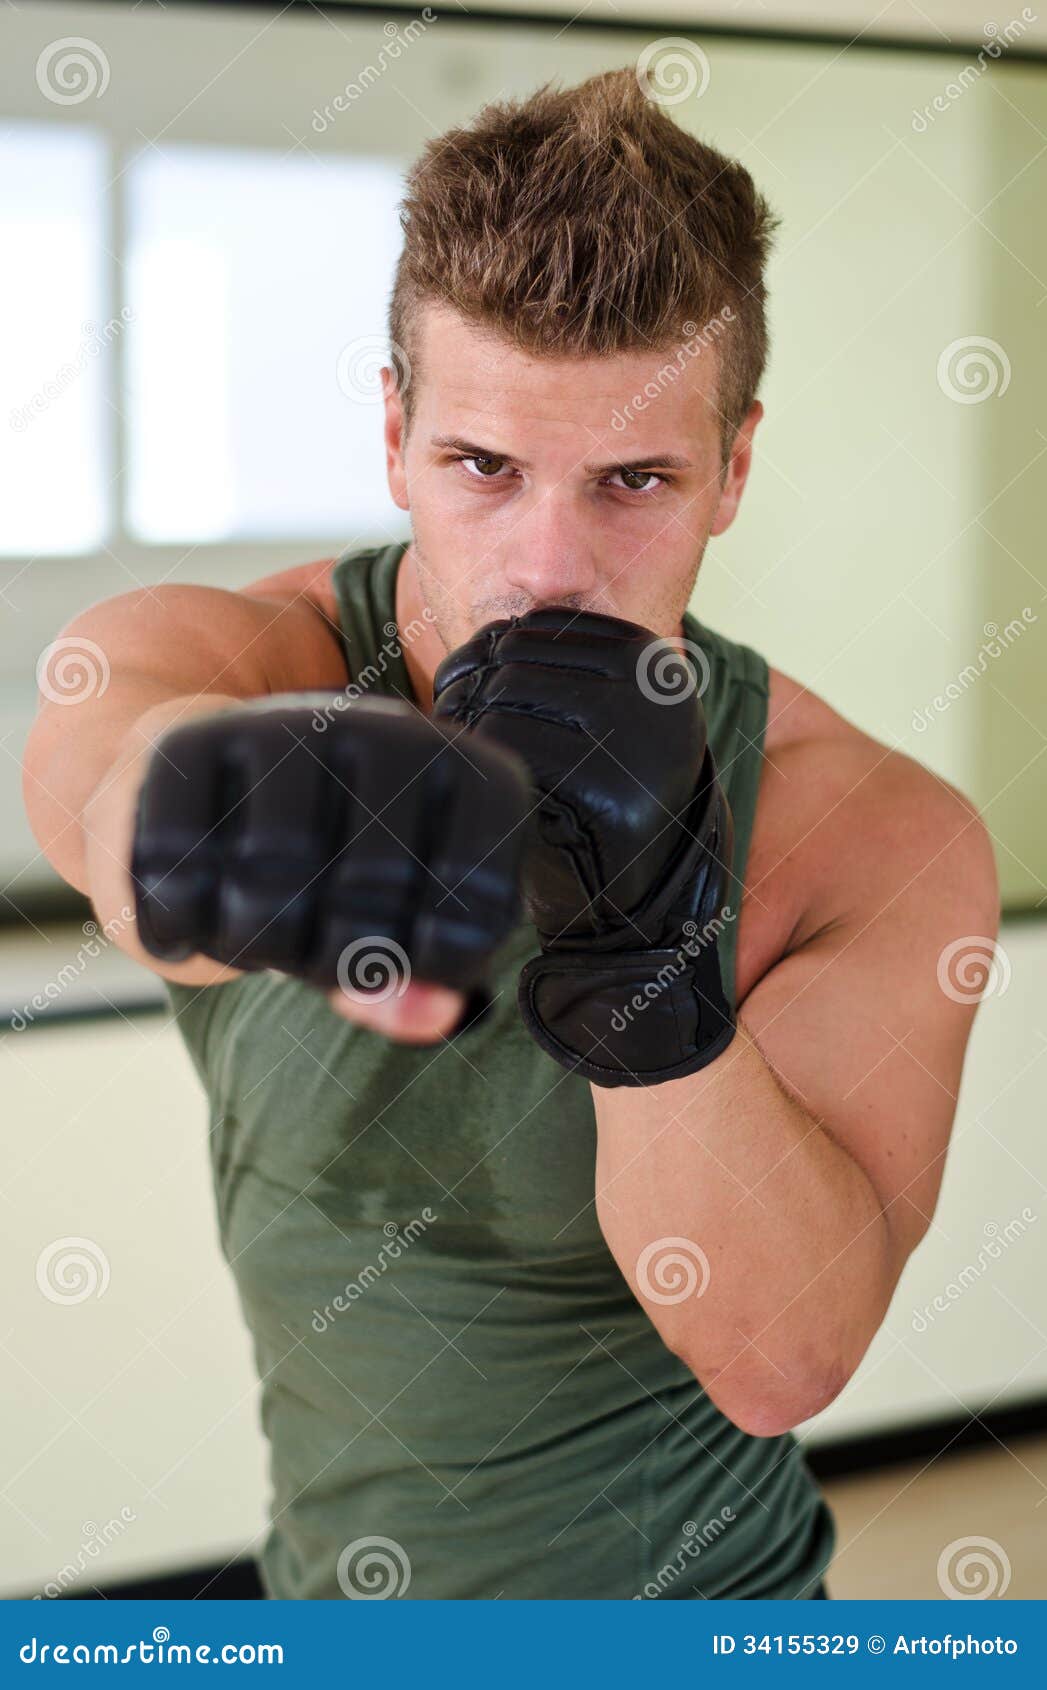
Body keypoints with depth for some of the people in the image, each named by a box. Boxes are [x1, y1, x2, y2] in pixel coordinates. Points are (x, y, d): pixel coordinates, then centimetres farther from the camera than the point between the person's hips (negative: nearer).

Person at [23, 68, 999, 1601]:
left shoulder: (883, 841, -20)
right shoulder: (207, 653, -18)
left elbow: (784, 1360, -27)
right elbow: (98, 752, -42)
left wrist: (651, 973, -43)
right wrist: (216, 791, -64)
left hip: (689, 1596, -2)